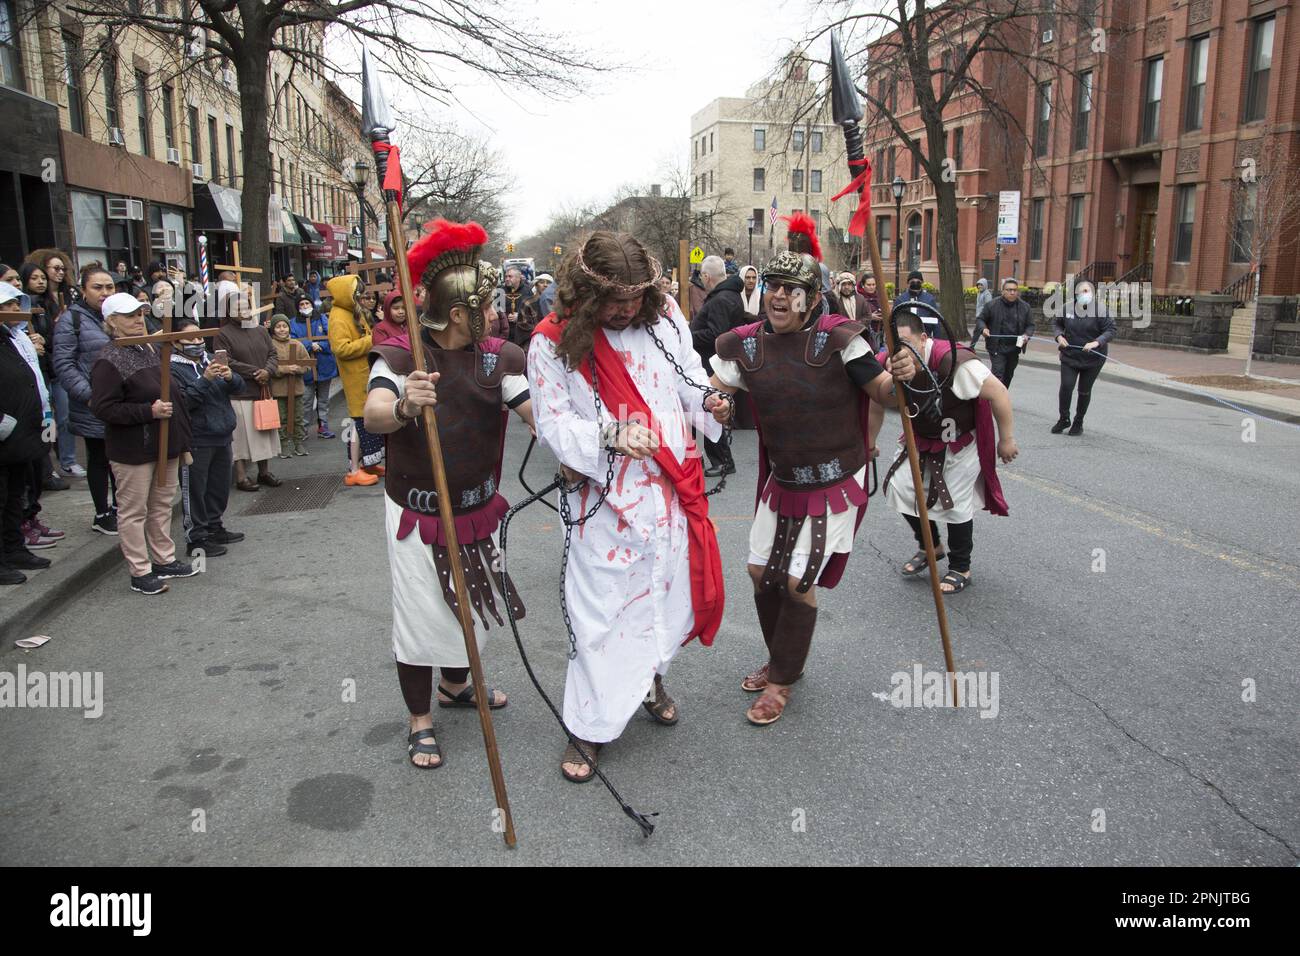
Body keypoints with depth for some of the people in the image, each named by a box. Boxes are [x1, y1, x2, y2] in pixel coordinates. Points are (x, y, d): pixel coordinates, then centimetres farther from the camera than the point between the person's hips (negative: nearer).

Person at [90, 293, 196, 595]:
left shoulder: (150, 351, 10)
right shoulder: (109, 361, -15)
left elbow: (172, 392, 20)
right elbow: (103, 408, -20)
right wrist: (149, 411, -25)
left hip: (165, 444, 8)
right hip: (134, 450, -8)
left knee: (162, 505, 17)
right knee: (133, 511, 3)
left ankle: (164, 560, 29)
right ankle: (140, 573, 11)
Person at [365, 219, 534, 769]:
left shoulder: (498, 356, -6)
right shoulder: (401, 354, -17)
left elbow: (539, 414, -15)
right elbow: (373, 416, -33)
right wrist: (402, 408, -56)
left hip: (476, 509, 5)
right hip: (416, 513, -4)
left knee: (471, 603, 20)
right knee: (421, 615, 3)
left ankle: (455, 686, 46)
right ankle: (420, 722, 24)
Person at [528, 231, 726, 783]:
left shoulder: (664, 316, 1)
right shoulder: (553, 341, -11)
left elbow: (689, 375, 14)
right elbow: (553, 423, -11)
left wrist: (707, 399, -8)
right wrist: (611, 437, -27)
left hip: (673, 487, 4)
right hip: (605, 497, -4)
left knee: (669, 589, 16)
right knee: (604, 608, 0)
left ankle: (650, 677, 46)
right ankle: (590, 727, 17)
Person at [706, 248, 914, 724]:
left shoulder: (836, 339, -17)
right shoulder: (747, 345, -4)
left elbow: (881, 393, -11)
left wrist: (900, 376, -33)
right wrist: (714, 408, -23)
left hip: (835, 484, -5)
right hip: (782, 482, 5)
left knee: (798, 583, -4)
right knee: (761, 573, 13)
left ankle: (782, 681, 20)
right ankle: (780, 660, 40)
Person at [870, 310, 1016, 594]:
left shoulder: (953, 362, -35)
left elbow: (998, 393, -27)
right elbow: (876, 408, 2)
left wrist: (1006, 440, -19)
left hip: (961, 441, -6)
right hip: (921, 438, 6)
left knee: (955, 503, -2)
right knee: (900, 487, 2)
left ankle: (960, 569, 20)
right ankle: (930, 547, 27)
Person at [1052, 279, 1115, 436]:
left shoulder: (1101, 309, -15)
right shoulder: (1067, 307, -6)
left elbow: (1110, 330, -14)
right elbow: (1056, 323, 11)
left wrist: (1097, 342, -30)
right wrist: (1059, 336, -8)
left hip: (1093, 358, -2)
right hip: (1069, 355, 2)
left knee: (1084, 391, 10)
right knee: (1066, 387, -7)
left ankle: (1078, 423, 28)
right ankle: (1064, 419, 14)